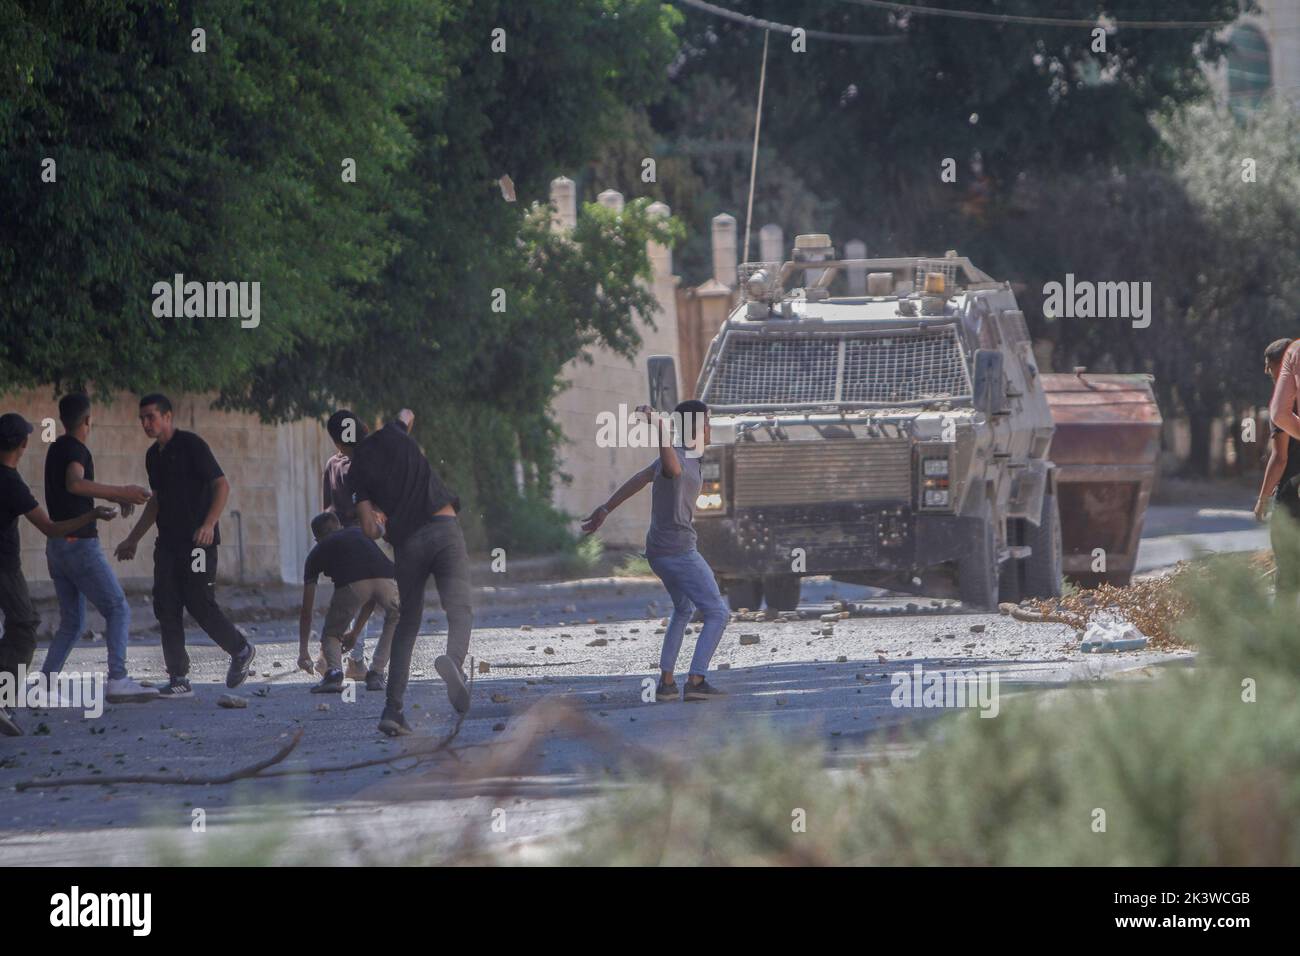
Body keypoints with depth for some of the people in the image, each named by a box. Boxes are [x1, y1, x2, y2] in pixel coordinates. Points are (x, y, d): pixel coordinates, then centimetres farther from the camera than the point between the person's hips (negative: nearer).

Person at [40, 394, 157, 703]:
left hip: (57, 546, 9)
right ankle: (118, 680, -21)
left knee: (72, 623, 14)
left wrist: (116, 496, 26)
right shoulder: (75, 449, -13)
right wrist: (120, 492, -37)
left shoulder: (57, 448, 16)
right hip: (80, 544, -9)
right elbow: (75, 484, -34)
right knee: (118, 610, -8)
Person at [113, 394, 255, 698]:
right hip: (168, 543, 8)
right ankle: (179, 680, 1)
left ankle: (241, 650, 14)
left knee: (199, 603, -9)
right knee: (166, 607, 0)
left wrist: (209, 524, -25)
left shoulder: (191, 445, -9)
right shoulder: (154, 455, 16)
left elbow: (222, 485, -13)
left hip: (197, 540, -8)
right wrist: (133, 539, 25)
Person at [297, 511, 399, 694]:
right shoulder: (360, 534, 38)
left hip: (351, 585, -2)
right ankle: (376, 674, 21)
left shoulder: (319, 551, 30)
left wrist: (303, 651, 45)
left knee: (331, 635, 23)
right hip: (387, 580, 2)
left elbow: (306, 610, 33)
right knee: (394, 622, 35)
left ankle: (334, 671, -6)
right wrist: (356, 632, 53)